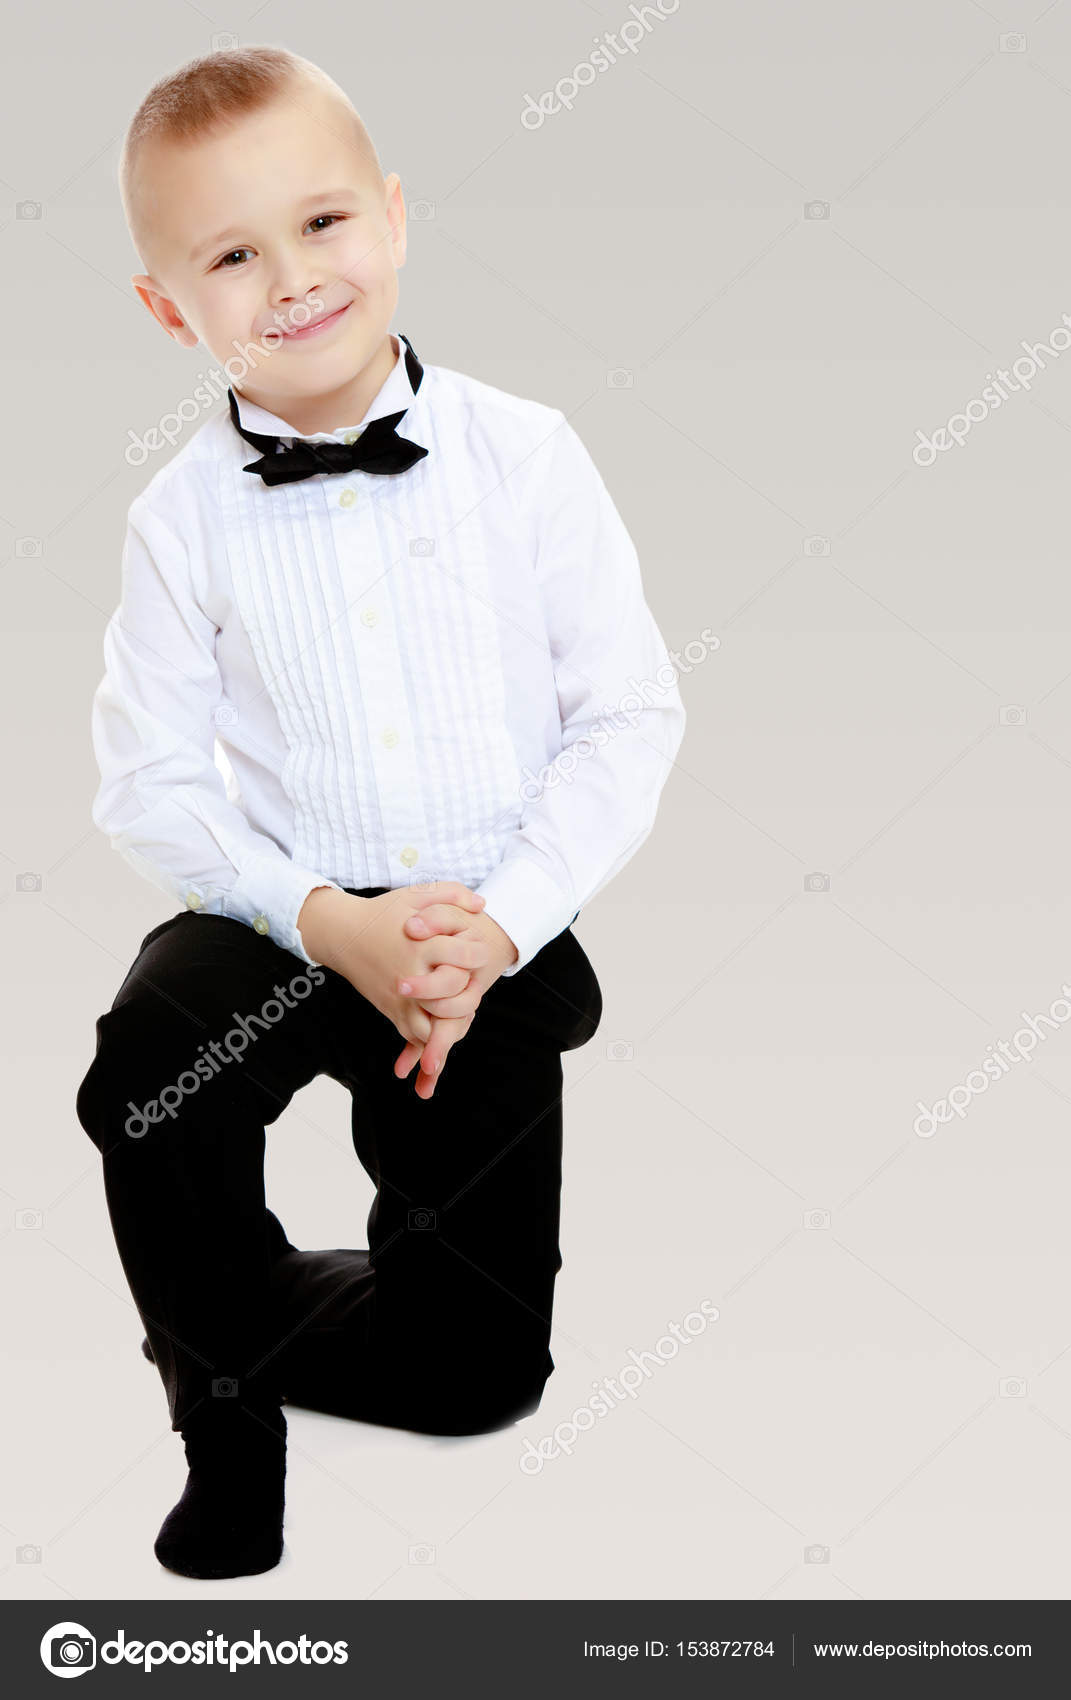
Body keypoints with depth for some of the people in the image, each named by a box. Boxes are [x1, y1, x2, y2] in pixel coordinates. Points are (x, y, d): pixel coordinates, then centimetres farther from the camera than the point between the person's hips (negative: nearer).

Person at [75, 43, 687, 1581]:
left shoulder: (524, 457, -6)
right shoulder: (181, 519, -4)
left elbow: (631, 716, -6)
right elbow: (151, 781, -4)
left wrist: (501, 922, -17)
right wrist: (329, 923, -19)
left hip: (499, 931, 0)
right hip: (283, 919, 0)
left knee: (477, 1370, 0)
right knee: (148, 1079, -33)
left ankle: (243, 1326, 32)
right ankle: (226, 1394, -3)